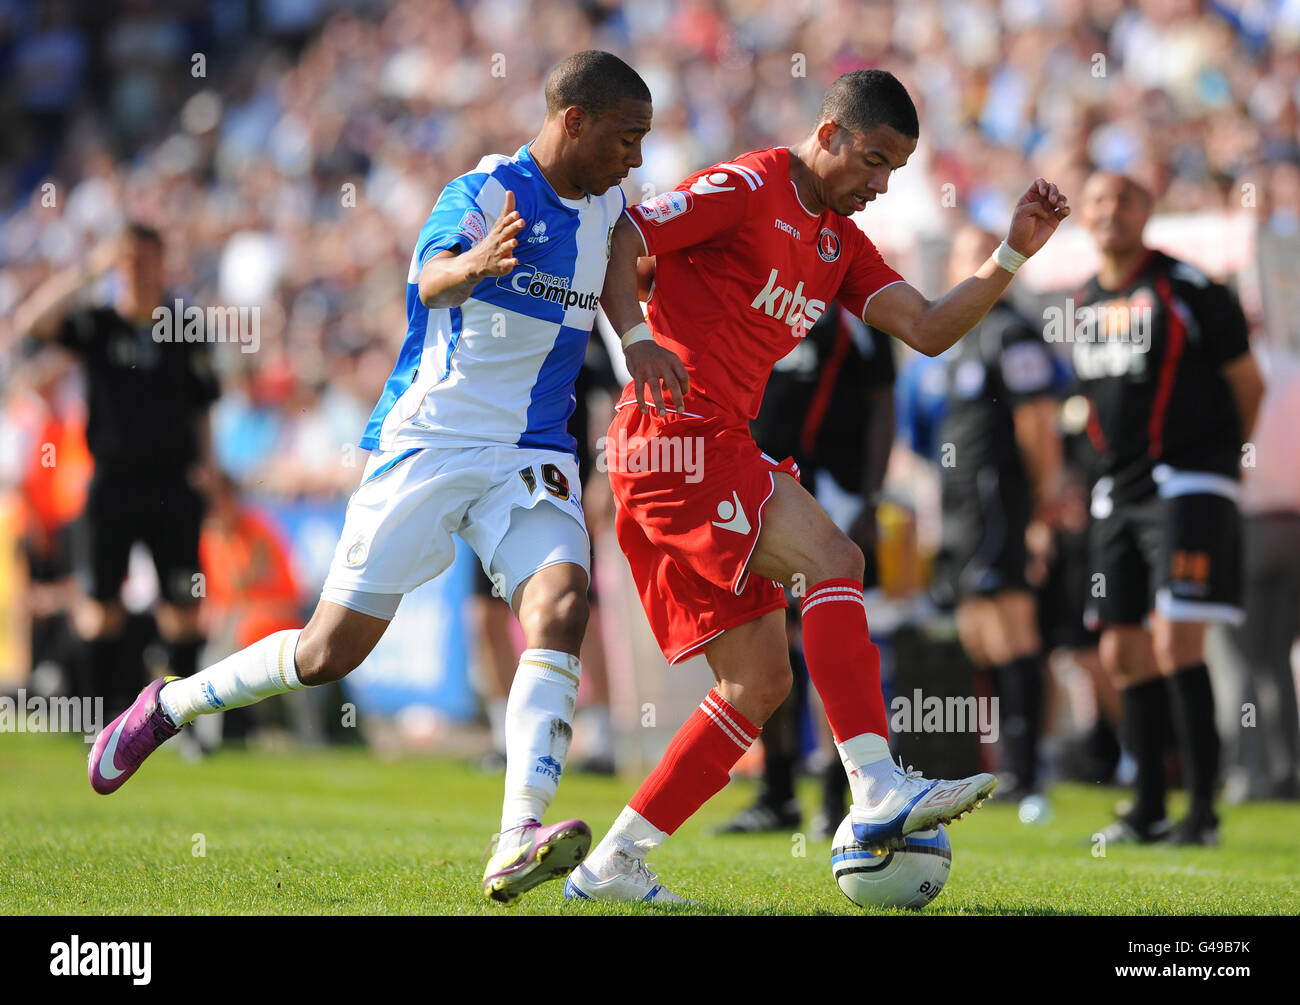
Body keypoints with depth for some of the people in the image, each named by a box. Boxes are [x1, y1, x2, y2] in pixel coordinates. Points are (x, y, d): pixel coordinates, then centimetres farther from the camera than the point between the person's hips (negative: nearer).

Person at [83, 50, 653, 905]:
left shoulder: (605, 207, 8)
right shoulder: (483, 194, -12)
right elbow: (433, 279, -33)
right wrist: (471, 266, -56)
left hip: (532, 455, 5)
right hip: (428, 442, -4)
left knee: (562, 603, -25)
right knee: (330, 652, 0)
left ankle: (518, 843, -35)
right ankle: (168, 706, 28)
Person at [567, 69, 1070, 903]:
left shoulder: (839, 241, 20)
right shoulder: (747, 189, -5)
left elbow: (929, 331, 12)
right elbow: (616, 239, -11)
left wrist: (1015, 254, 1)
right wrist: (637, 340, -26)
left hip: (723, 445, 10)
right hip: (677, 434, -10)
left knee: (761, 683, 5)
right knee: (831, 558, -24)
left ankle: (613, 864, 6)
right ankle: (877, 789, -34)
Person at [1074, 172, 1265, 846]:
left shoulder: (1186, 289, -8)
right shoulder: (1083, 305, 12)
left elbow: (1248, 383, 0)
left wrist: (1218, 456, 9)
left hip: (1186, 485, -7)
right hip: (1118, 492, 7)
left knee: (1176, 642, -15)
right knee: (1123, 652, 7)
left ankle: (1203, 809, -11)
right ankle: (1149, 809, 16)